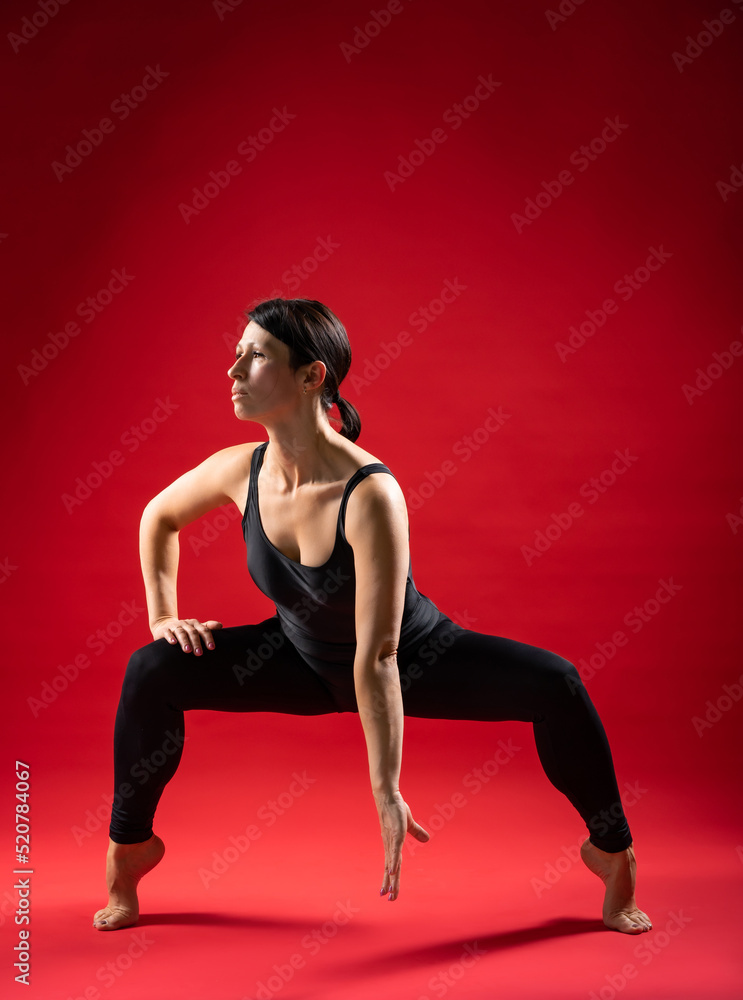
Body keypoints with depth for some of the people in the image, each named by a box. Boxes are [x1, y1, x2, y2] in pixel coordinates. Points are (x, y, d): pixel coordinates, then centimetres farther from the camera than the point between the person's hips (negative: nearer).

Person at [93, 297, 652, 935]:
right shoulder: (241, 470, -21)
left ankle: (611, 848, 3)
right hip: (305, 660, 4)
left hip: (415, 661, -4)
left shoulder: (371, 495, -37)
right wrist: (162, 615, -3)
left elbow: (378, 658, -36)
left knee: (556, 685, -25)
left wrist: (388, 795, -33)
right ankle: (129, 846, 12)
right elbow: (159, 516, 4)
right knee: (152, 671, -11)